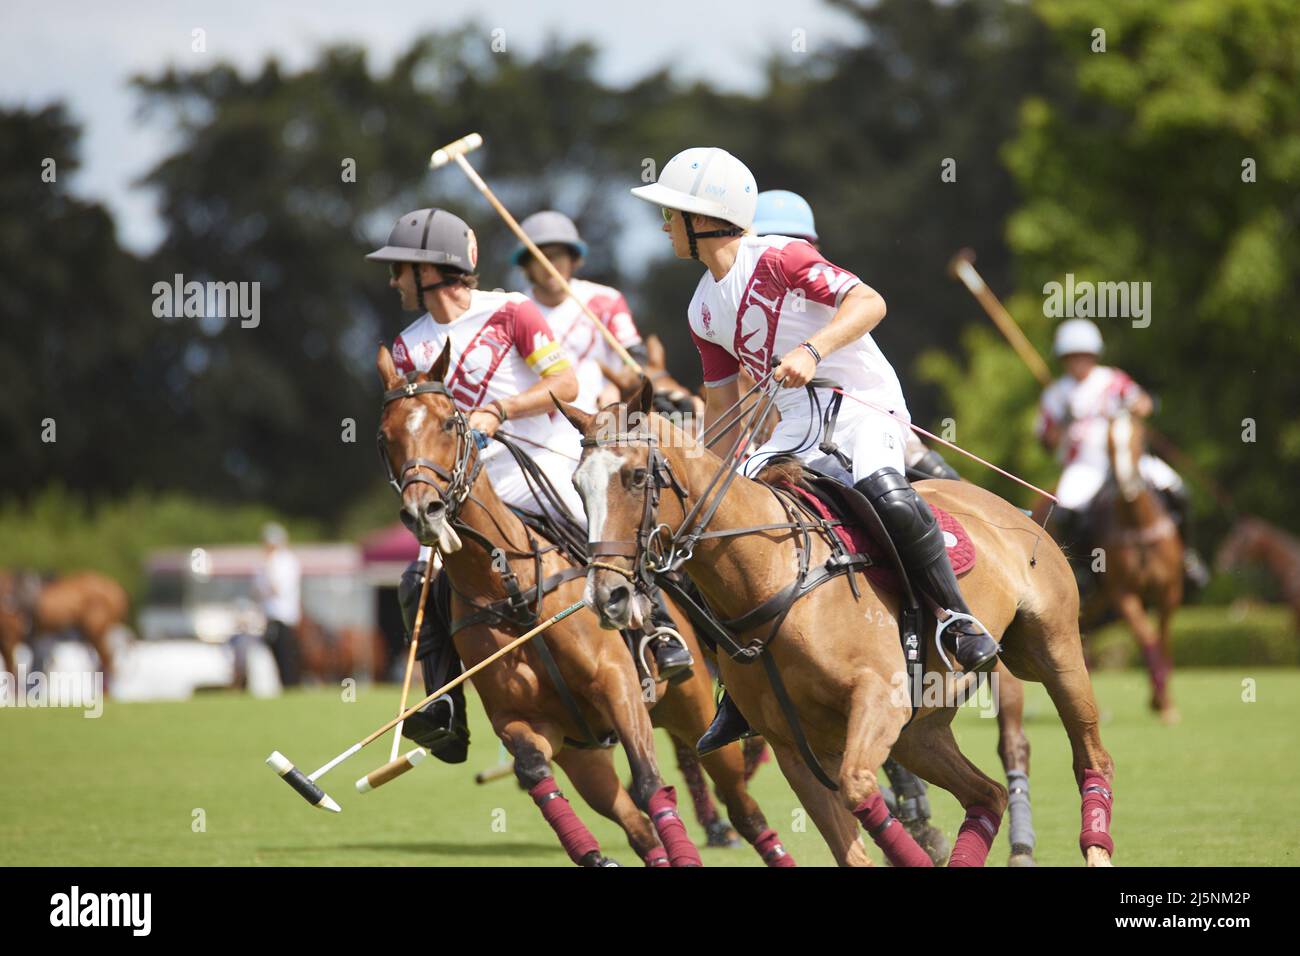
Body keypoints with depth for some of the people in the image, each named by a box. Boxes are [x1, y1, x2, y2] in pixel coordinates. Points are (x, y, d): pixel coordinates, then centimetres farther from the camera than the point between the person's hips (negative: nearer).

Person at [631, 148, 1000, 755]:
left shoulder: (778, 260, -11)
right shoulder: (703, 311, 12)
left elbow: (869, 302, -21)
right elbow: (721, 405, 20)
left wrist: (813, 350, -34)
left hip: (863, 406, -8)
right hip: (794, 428, 8)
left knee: (887, 497, -37)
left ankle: (956, 617, -19)